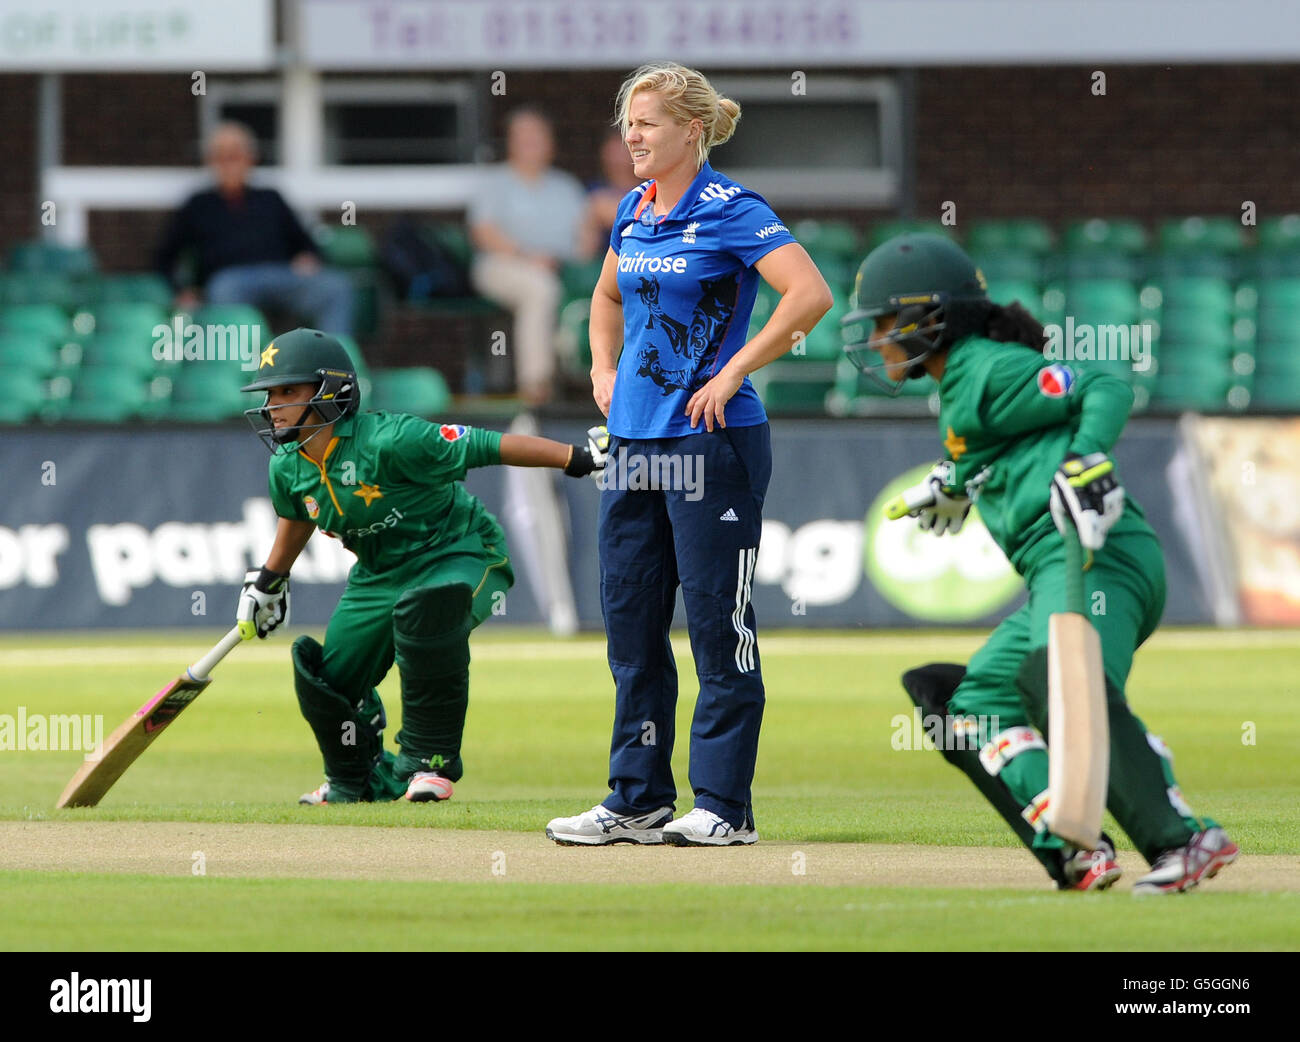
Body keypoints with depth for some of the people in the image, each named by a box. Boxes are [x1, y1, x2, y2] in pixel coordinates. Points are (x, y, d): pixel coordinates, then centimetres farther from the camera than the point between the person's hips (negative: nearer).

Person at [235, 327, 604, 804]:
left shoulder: (388, 441, -30)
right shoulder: (288, 468, -7)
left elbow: (486, 446, -29)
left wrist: (579, 458, -32)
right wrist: (268, 582, 29)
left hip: (460, 555, -7)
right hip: (379, 575, 7)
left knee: (424, 609, -39)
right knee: (327, 679, 2)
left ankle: (428, 761, -24)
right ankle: (358, 780, 33)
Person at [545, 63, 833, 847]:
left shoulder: (732, 211, -11)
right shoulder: (635, 213, 12)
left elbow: (811, 295, -23)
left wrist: (733, 373, -20)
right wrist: (604, 370, 16)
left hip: (712, 440, -8)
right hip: (634, 442, 8)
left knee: (716, 621, -3)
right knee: (630, 620, 10)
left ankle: (724, 805, 2)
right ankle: (639, 802, 17)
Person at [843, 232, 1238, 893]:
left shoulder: (987, 373, -2)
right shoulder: (965, 382, 27)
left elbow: (1105, 389, -12)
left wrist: (1087, 461, -27)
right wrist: (959, 481, 59)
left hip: (1097, 558, -11)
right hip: (1058, 574, 11)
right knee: (975, 703, 13)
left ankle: (1182, 840, -49)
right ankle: (1070, 855, -9)